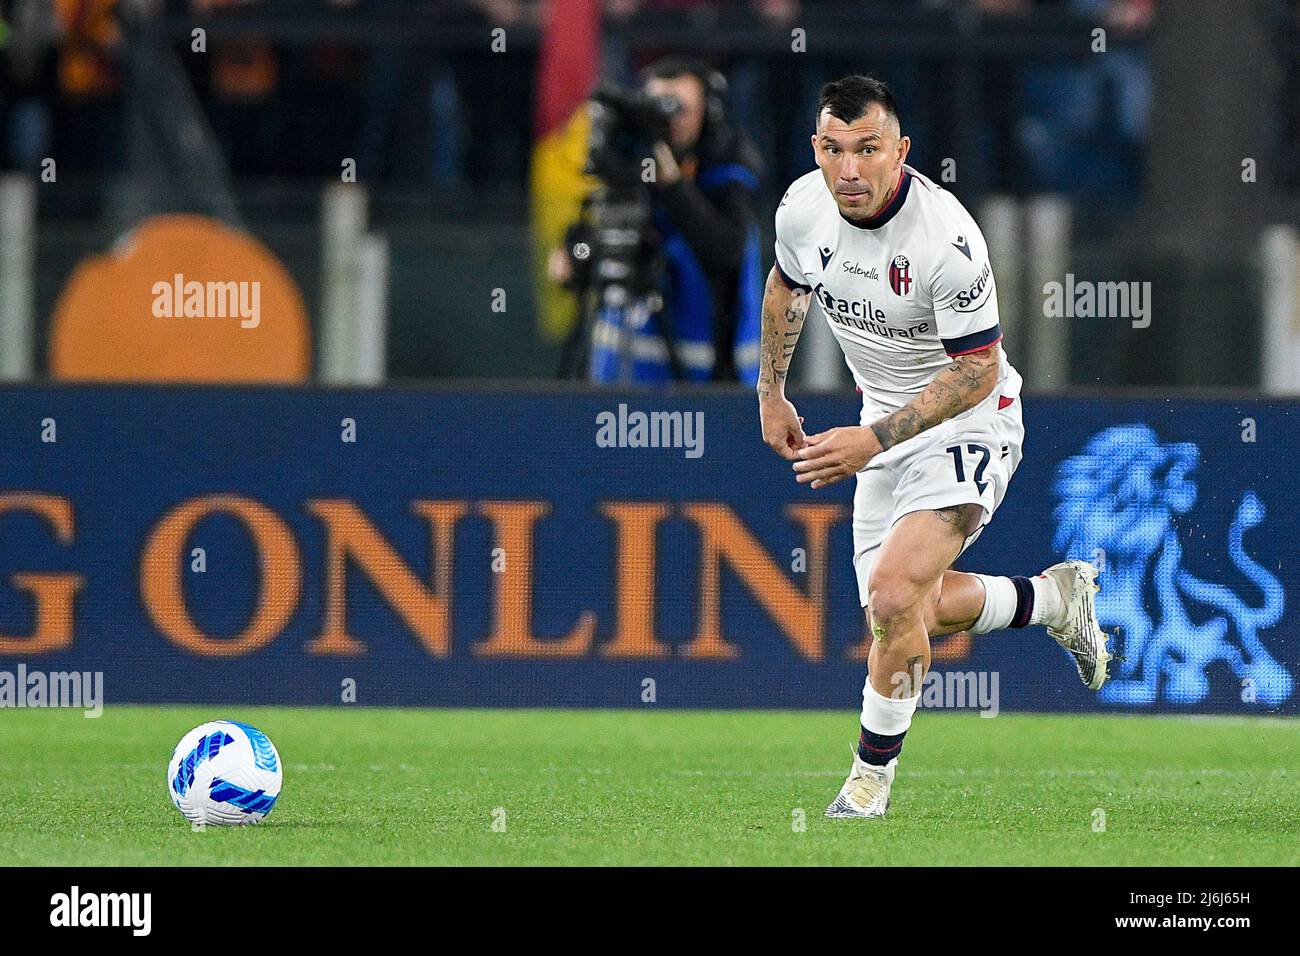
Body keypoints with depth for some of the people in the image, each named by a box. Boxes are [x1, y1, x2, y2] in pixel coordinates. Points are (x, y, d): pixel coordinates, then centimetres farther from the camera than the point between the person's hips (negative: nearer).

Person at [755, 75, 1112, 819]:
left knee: (894, 597, -23)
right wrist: (771, 392, 14)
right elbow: (788, 287, 13)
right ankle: (1054, 599, 37)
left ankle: (873, 773, -3)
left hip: (969, 424, -7)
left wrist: (875, 441, -27)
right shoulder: (804, 208, -11)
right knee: (914, 613, 11)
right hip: (888, 423, 7)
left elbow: (977, 371, -24)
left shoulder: (945, 238, -30)